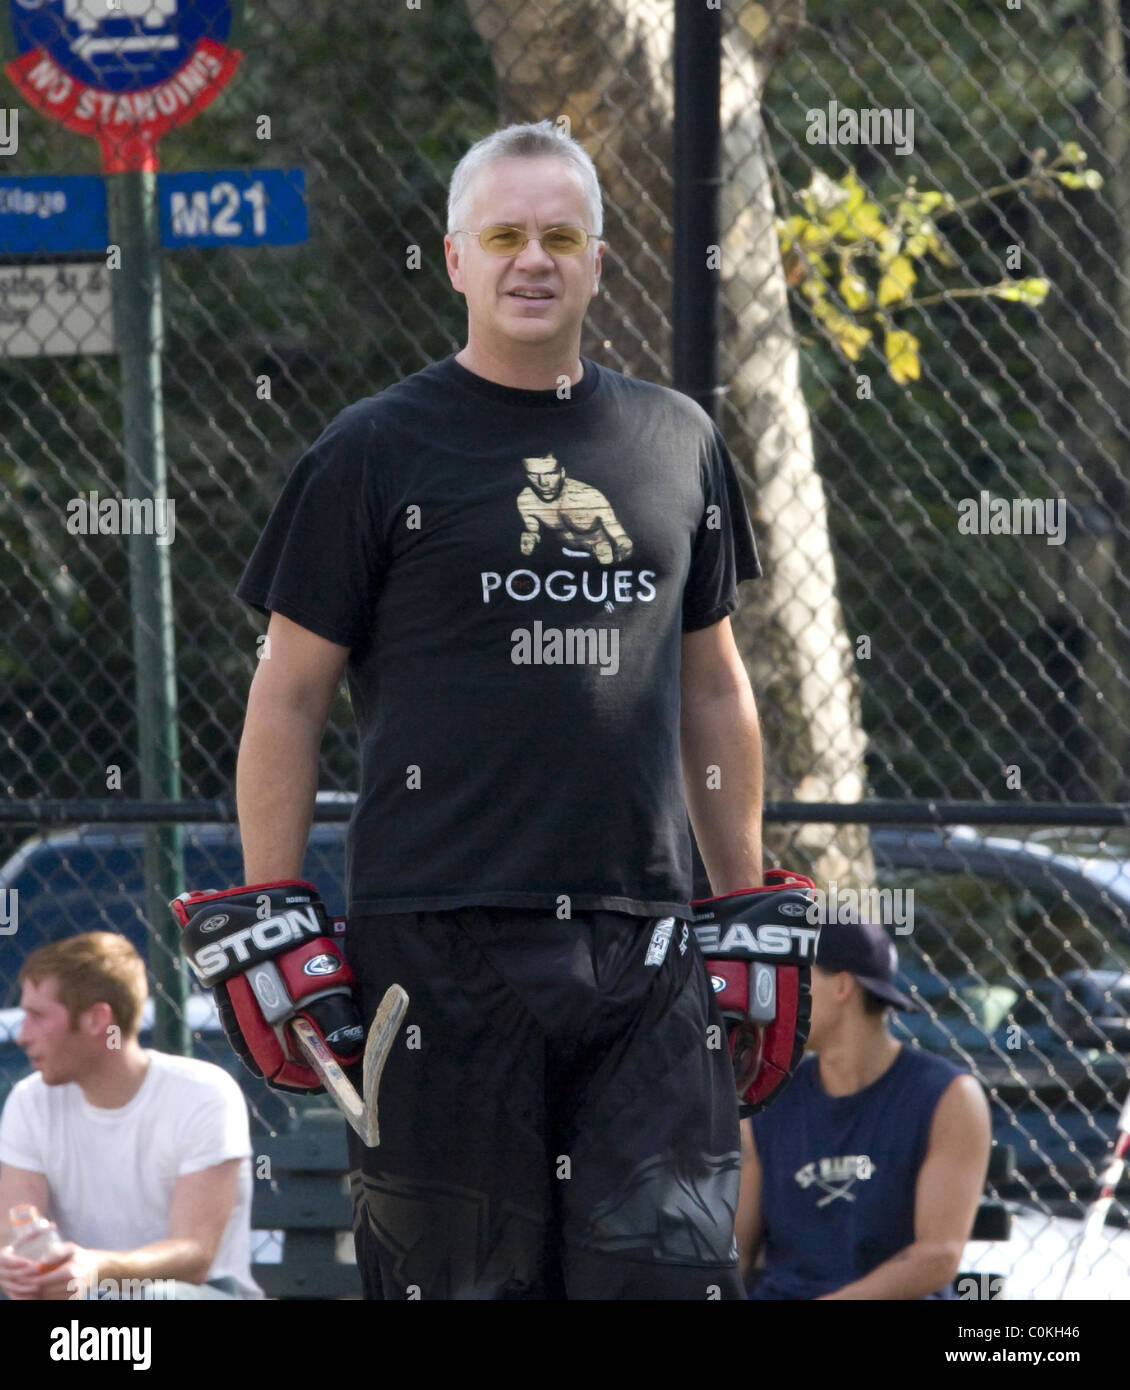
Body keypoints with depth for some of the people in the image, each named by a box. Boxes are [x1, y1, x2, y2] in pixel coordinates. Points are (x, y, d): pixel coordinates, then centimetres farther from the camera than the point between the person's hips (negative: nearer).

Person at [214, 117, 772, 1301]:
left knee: (674, 1262, -3)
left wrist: (752, 904, 19)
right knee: (463, 1269, -2)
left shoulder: (677, 441, 15)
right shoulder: (376, 450, 3)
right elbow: (288, 694, 3)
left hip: (640, 938, 3)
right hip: (442, 933, -3)